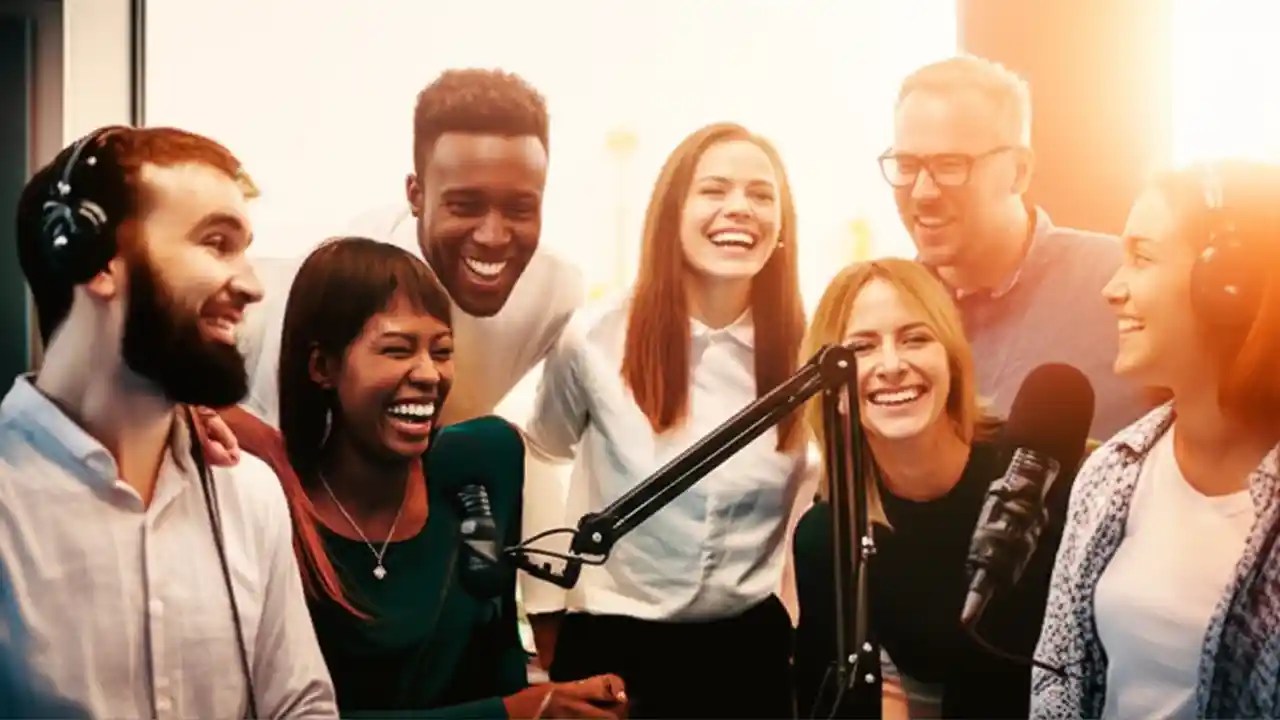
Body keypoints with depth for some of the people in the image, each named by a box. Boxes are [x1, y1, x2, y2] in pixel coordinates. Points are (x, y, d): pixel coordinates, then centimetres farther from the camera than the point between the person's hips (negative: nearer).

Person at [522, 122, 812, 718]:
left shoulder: (804, 351, -6)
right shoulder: (597, 338, -11)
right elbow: (533, 456, 4)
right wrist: (547, 605, 3)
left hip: (752, 643, 2)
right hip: (613, 642, -1)